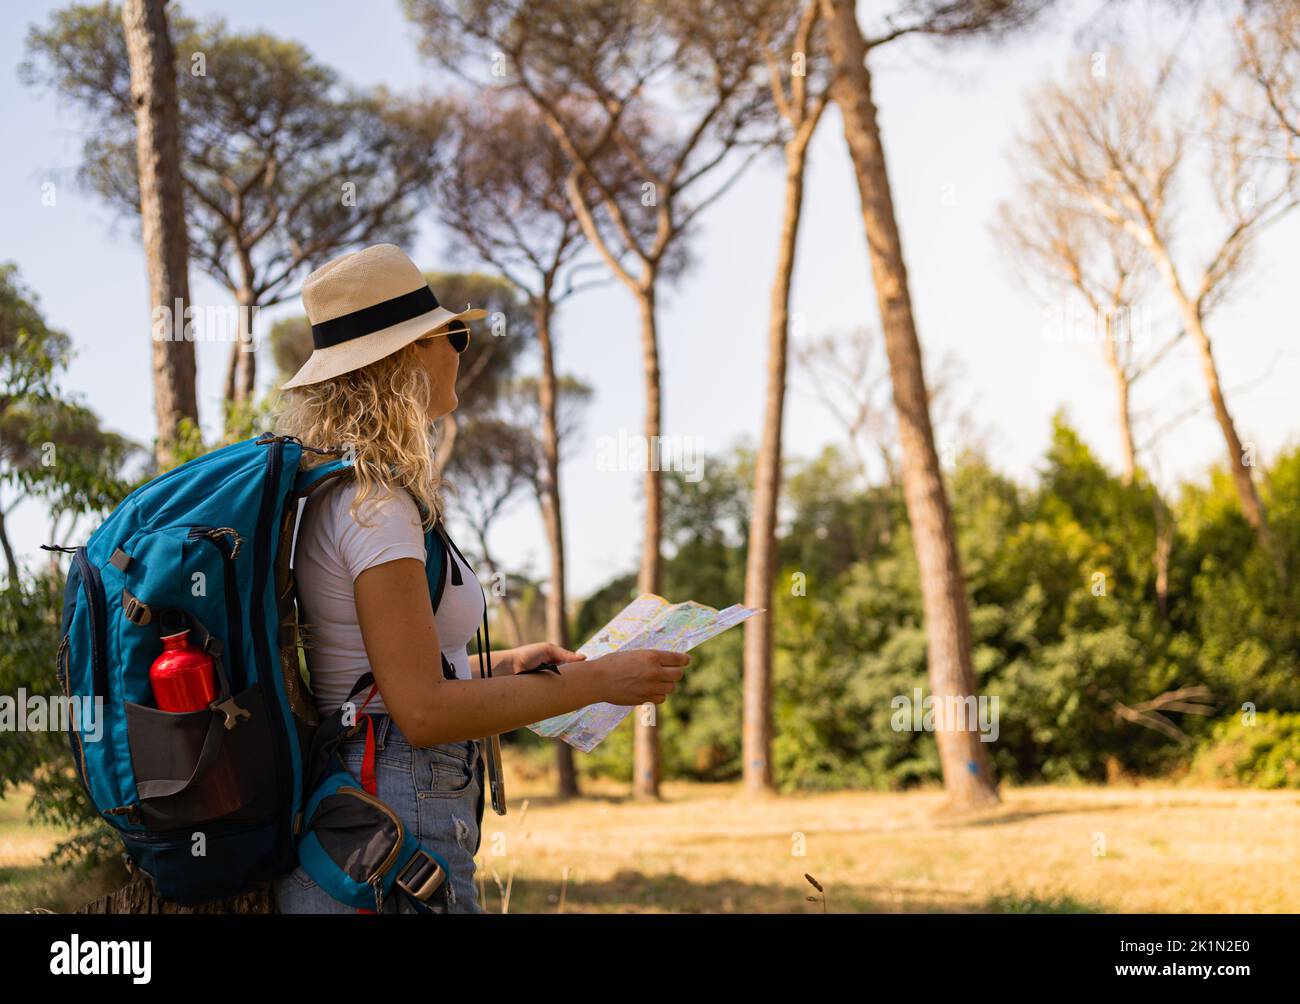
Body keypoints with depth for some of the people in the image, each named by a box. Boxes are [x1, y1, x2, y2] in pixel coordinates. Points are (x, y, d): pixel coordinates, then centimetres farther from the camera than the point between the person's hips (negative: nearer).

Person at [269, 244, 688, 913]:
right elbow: (422, 712, -21)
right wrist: (594, 683, -15)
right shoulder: (372, 501, -17)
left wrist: (494, 668, 20)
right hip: (390, 833, -10)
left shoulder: (321, 489, 12)